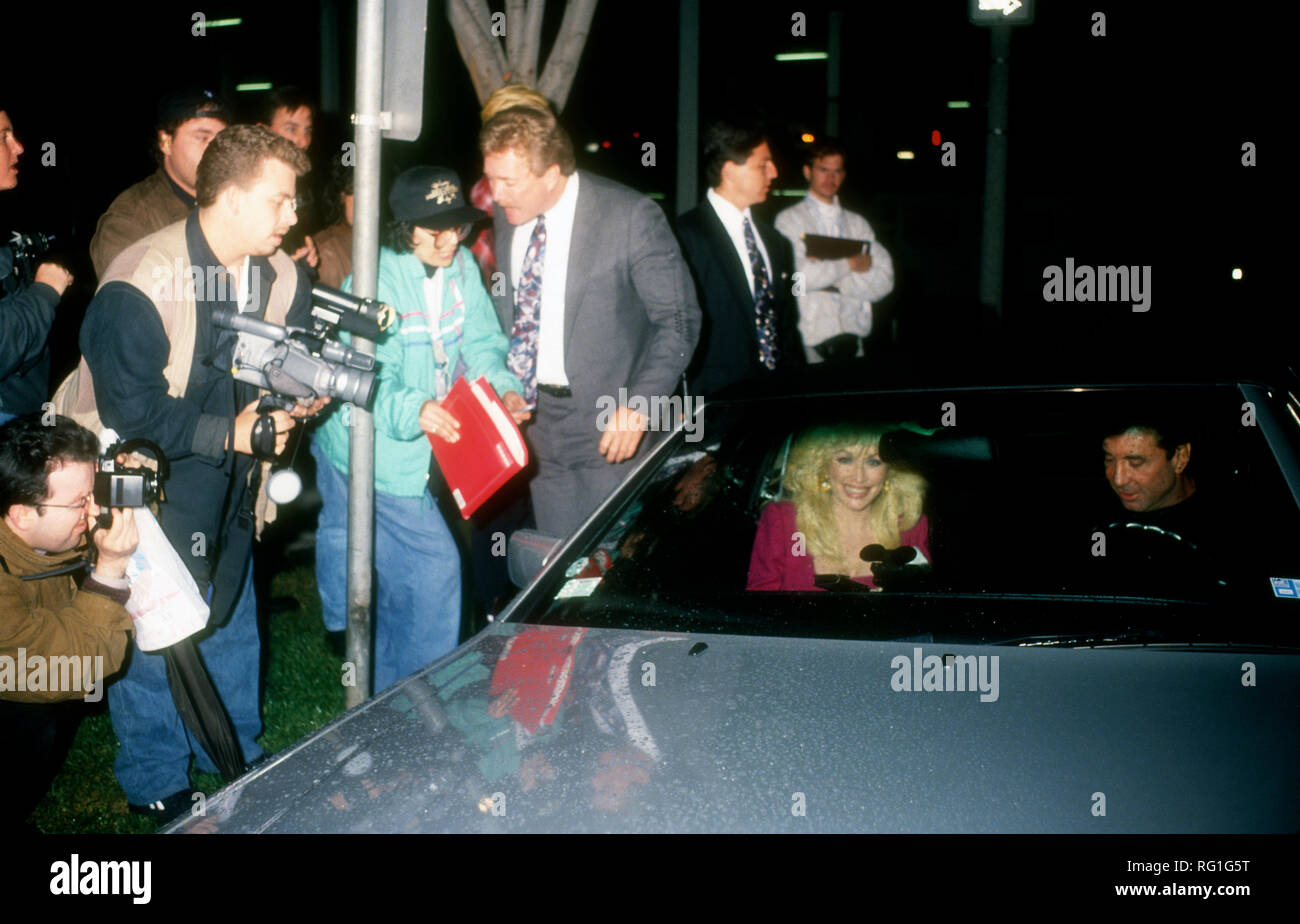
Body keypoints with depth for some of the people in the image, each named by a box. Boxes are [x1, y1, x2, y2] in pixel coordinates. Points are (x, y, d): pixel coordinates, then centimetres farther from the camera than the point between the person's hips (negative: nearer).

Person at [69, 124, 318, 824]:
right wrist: (227, 433, -26)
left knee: (231, 622, 18)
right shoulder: (141, 283, -25)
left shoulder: (281, 279, -2)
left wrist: (301, 396, -13)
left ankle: (237, 761, 38)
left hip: (223, 485, 7)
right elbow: (131, 409, -25)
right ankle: (156, 786, 22)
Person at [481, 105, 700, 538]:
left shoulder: (631, 217, -14)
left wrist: (638, 406, -21)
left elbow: (679, 319, -12)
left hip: (611, 432, -5)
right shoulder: (506, 218, 4)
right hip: (539, 425, 5)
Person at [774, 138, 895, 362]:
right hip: (810, 341, -3)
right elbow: (799, 277, -13)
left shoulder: (858, 223, 17)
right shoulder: (789, 220, 4)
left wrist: (830, 279, -7)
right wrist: (852, 263, -2)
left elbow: (884, 282, 5)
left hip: (853, 335, 3)